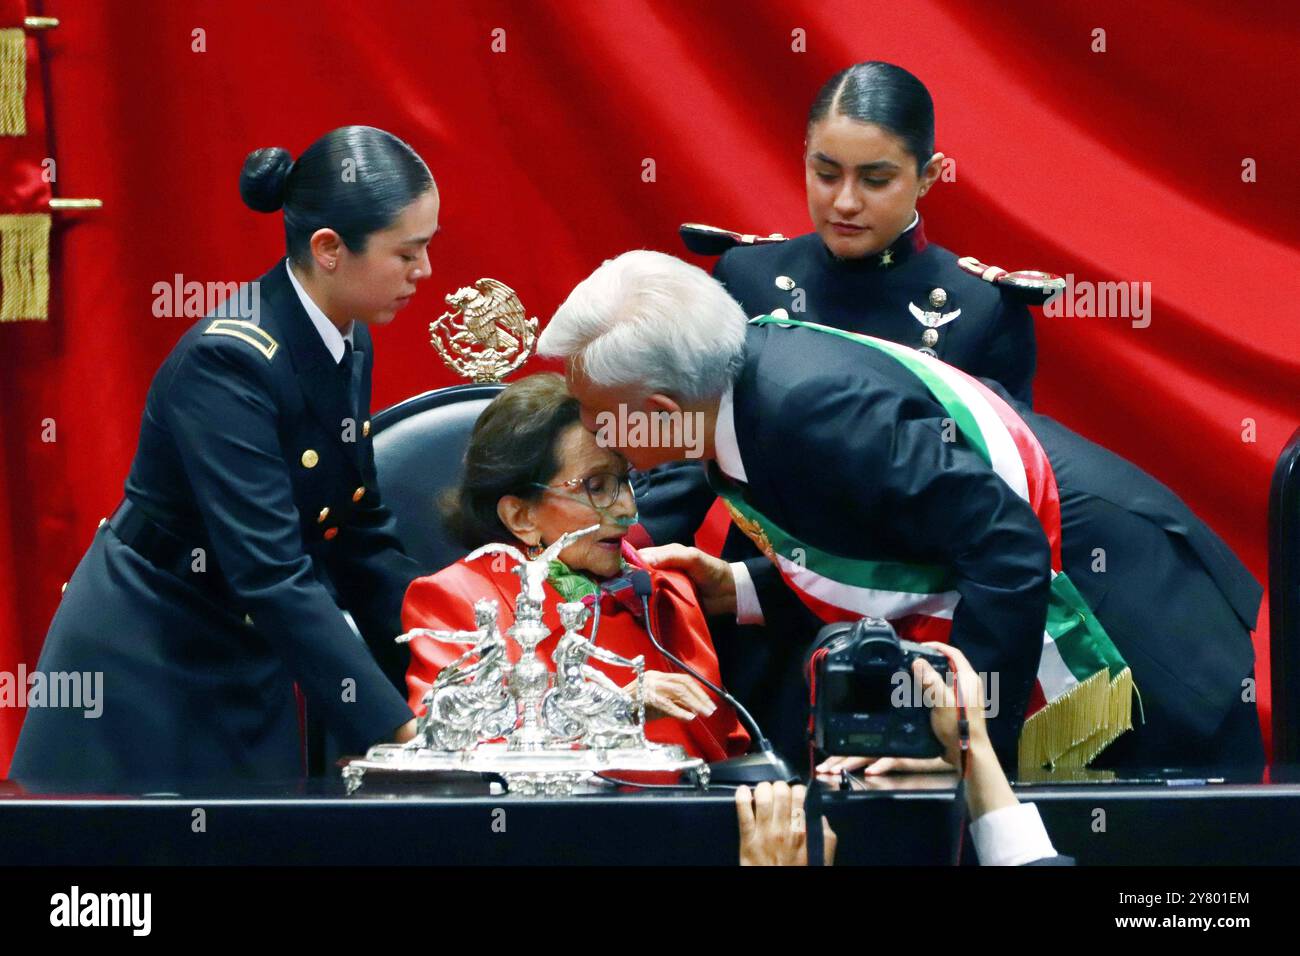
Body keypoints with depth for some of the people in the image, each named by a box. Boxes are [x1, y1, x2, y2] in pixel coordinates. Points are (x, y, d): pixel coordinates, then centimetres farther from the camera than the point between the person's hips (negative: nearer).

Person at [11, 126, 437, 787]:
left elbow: (361, 535, 7)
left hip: (246, 678, 8)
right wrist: (396, 727, -30)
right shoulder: (228, 362, -25)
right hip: (145, 676, -8)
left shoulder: (348, 345, 1)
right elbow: (272, 574, -30)